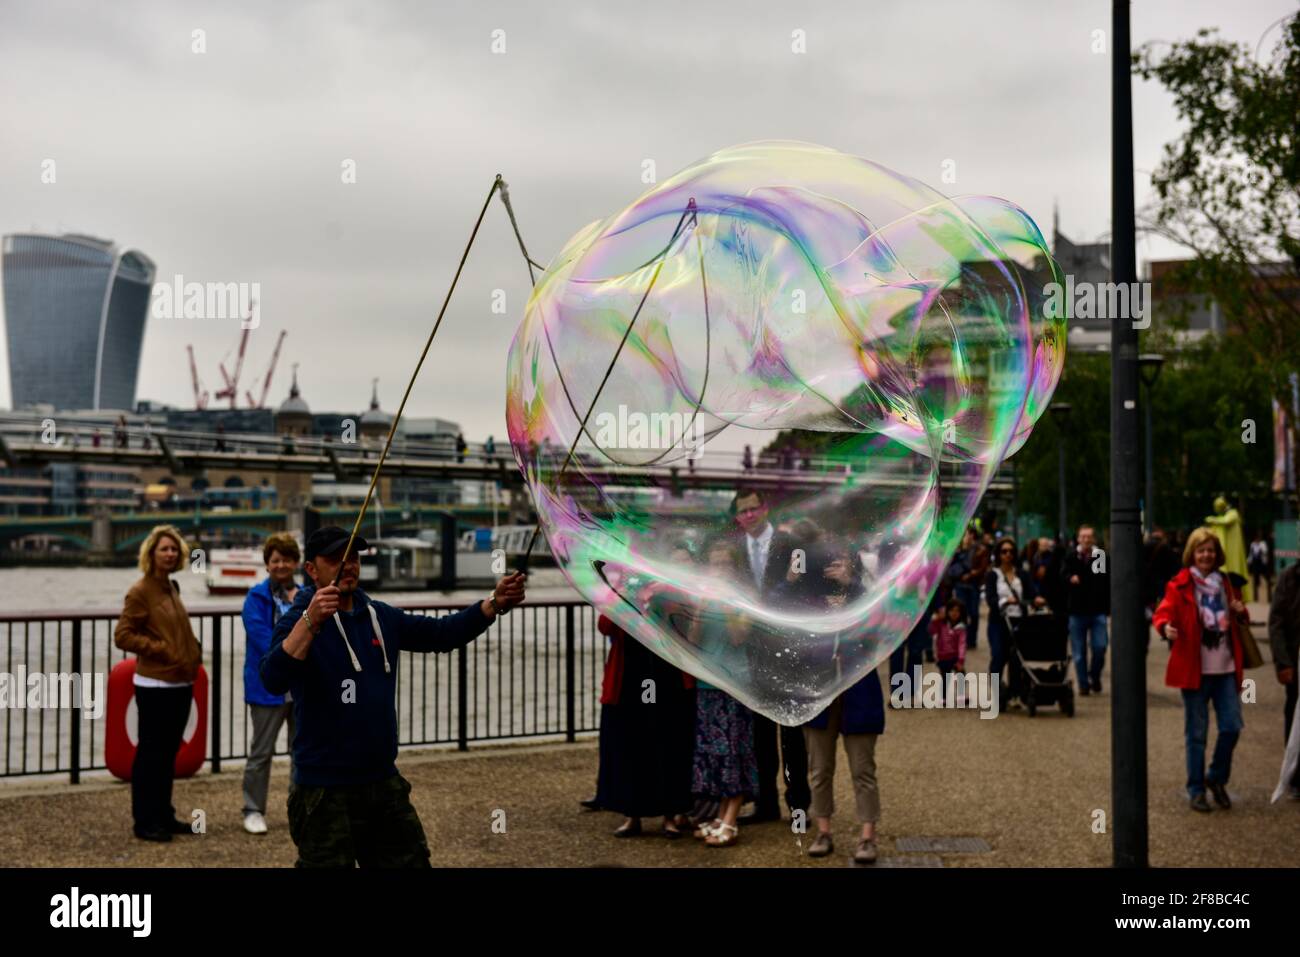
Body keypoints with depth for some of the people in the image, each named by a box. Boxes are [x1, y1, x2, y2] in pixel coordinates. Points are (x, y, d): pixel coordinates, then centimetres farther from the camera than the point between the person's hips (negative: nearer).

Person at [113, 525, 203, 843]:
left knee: (169, 751, 14)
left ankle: (164, 816, 23)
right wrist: (162, 650, -18)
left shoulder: (172, 588, 13)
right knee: (150, 753, -1)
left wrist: (193, 652, 6)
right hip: (154, 685, -8)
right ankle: (145, 822, 6)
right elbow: (122, 635, -14)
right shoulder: (141, 591, -10)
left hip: (181, 683, 8)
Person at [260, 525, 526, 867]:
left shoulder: (380, 617, 10)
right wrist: (310, 622, -40)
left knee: (410, 860, 15)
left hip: (384, 783, 6)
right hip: (325, 791, -6)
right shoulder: (298, 621, -9)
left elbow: (442, 633, 8)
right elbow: (274, 680, -26)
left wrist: (494, 603, -7)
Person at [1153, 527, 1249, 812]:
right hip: (1194, 669, -4)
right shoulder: (1180, 585, -4)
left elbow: (1241, 623, 21)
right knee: (1196, 733, 2)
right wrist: (1165, 628, -35)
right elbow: (1162, 614, -11)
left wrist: (1241, 614, -3)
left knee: (1232, 726, -1)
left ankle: (1217, 778, 21)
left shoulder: (1226, 584, 11)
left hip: (1225, 668, 4)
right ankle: (1196, 790, 14)